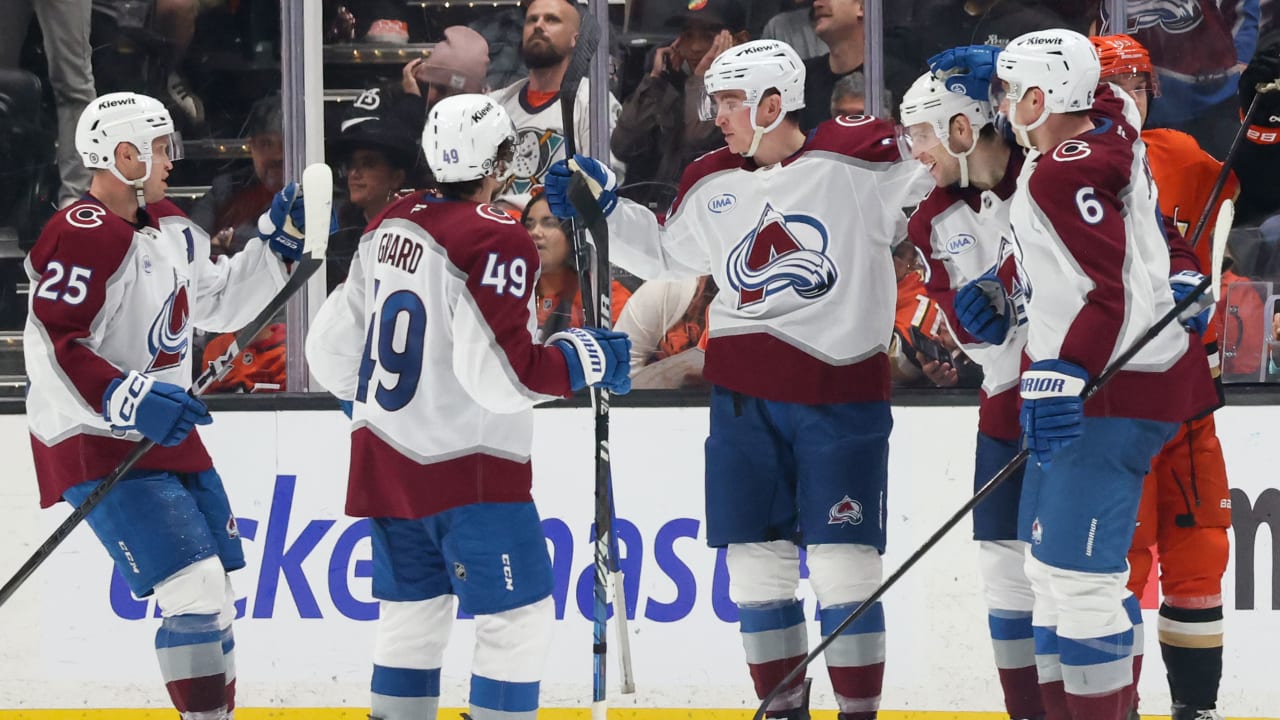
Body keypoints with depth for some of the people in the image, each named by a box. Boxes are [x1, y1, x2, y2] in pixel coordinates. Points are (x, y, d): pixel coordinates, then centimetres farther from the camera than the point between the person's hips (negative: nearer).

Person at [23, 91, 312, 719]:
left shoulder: (170, 229, 11)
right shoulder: (84, 237, -19)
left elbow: (222, 304, 23)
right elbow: (52, 351, -24)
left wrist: (279, 242, 12)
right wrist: (131, 401, -31)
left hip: (165, 434, 10)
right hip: (96, 444, -10)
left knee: (214, 597, 12)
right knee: (195, 591, -17)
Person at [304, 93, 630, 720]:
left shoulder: (393, 224, 6)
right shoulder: (496, 242, -18)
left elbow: (332, 348, 12)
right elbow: (502, 375, -25)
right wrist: (586, 358, -10)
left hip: (385, 460, 8)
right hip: (466, 469, -8)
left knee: (414, 615, 17)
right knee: (520, 618, -2)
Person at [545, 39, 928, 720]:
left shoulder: (856, 160, -9)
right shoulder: (712, 185, 9)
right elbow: (663, 254, 22)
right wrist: (602, 203, 12)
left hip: (841, 389, -5)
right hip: (744, 394, 5)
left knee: (843, 562, -5)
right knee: (755, 558, 7)